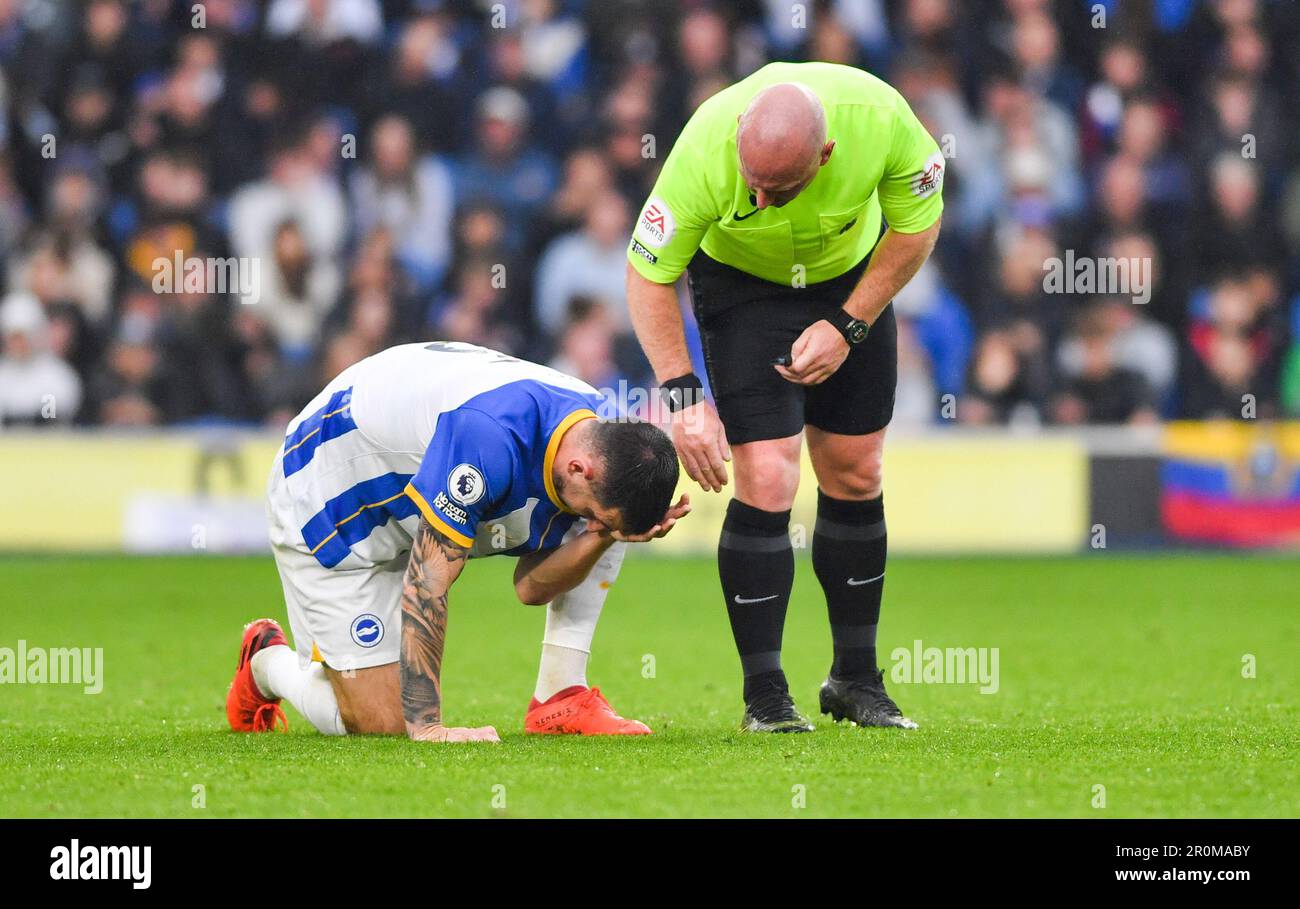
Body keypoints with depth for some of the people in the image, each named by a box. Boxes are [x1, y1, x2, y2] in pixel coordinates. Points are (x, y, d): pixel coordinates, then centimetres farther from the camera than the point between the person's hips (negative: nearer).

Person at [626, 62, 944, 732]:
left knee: (855, 476, 5)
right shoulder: (706, 152, -37)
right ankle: (764, 696, -5)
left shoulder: (881, 118, -33)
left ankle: (856, 679, 20)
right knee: (766, 482, -14)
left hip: (851, 278, 3)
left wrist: (849, 328, -14)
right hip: (739, 281, -3)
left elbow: (918, 225, -11)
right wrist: (683, 394, -28)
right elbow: (648, 276, -22)